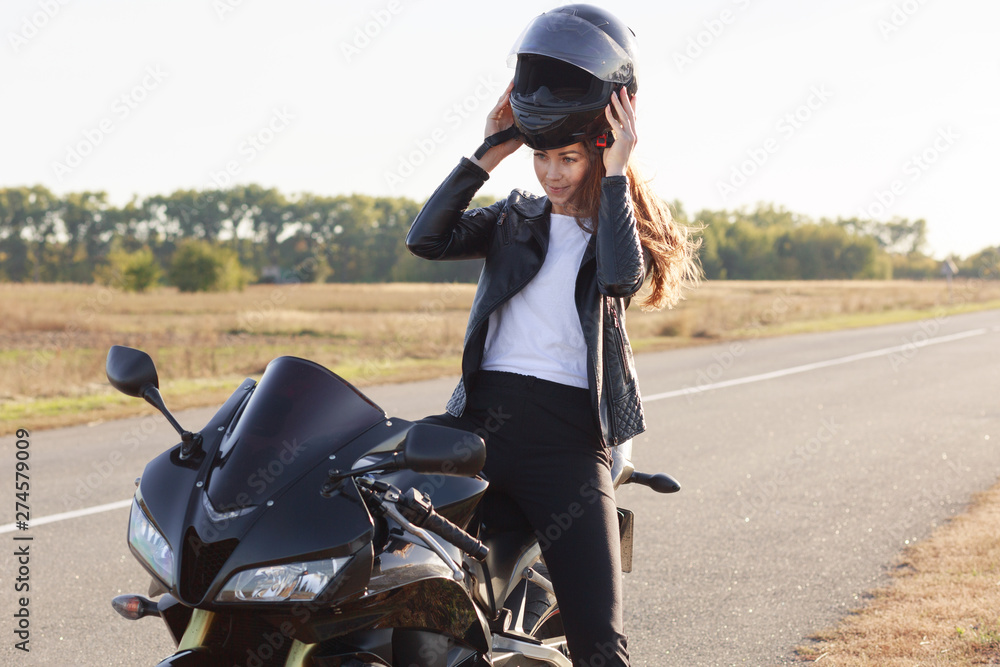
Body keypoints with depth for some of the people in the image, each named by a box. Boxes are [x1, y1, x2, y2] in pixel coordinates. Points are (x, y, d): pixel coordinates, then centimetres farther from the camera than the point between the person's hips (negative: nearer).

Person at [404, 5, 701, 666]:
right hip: (481, 416, 3)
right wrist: (488, 154, -1)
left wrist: (616, 171, -9)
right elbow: (426, 239, 1)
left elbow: (621, 274, -14)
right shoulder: (516, 220, 17)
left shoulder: (627, 233, 11)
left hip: (567, 436, -3)